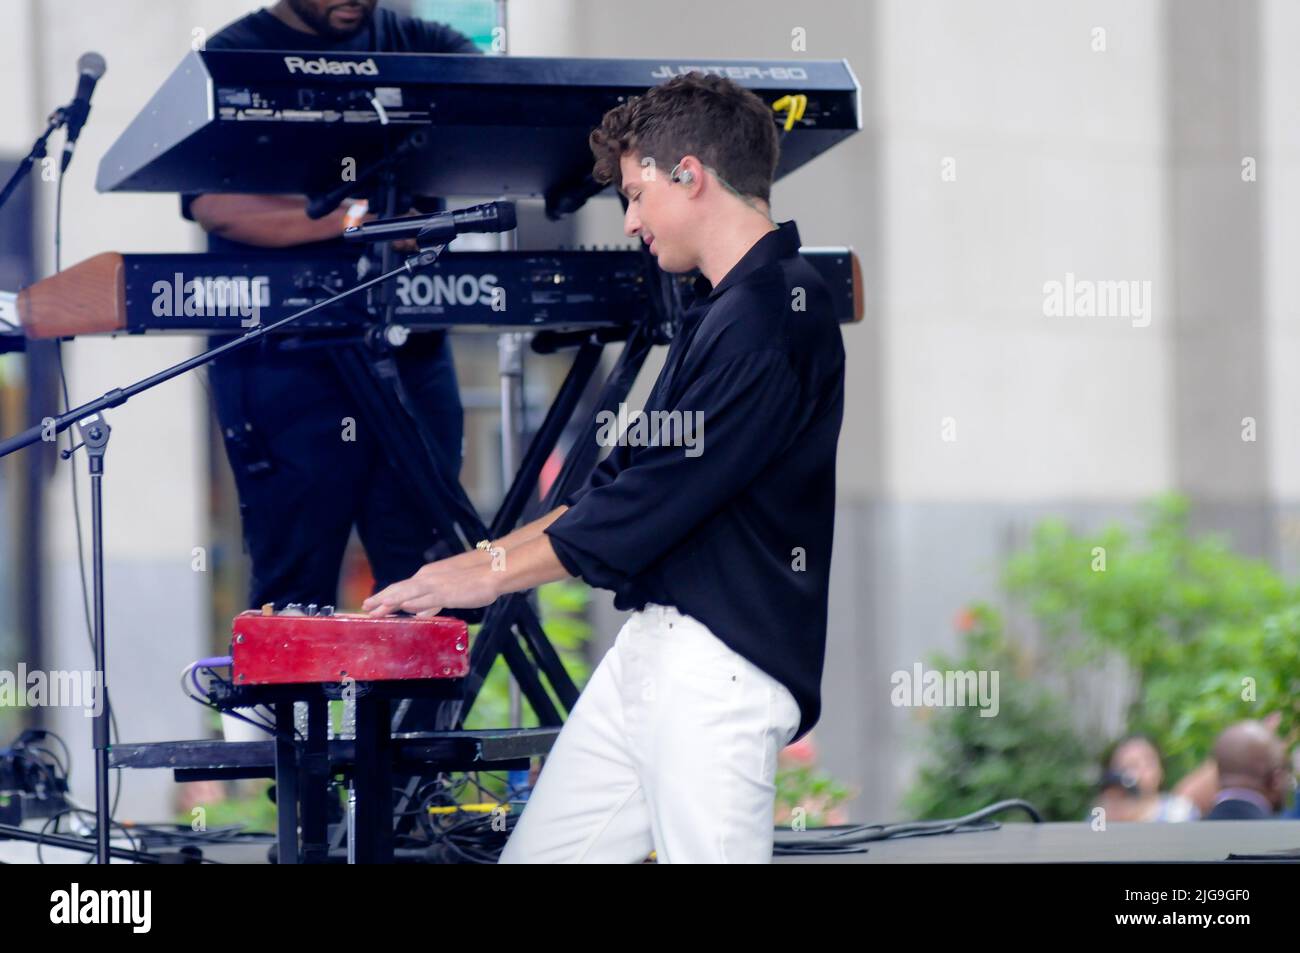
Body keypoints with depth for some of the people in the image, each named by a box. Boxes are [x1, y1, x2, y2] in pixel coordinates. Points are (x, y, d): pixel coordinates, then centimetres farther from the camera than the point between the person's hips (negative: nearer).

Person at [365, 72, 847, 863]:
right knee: (538, 853, 8)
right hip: (653, 643, 10)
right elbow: (632, 474, 23)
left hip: (726, 657, -10)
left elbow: (660, 497, -16)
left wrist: (494, 573, -8)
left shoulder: (777, 312, -13)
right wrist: (484, 557, 16)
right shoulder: (722, 311, 19)